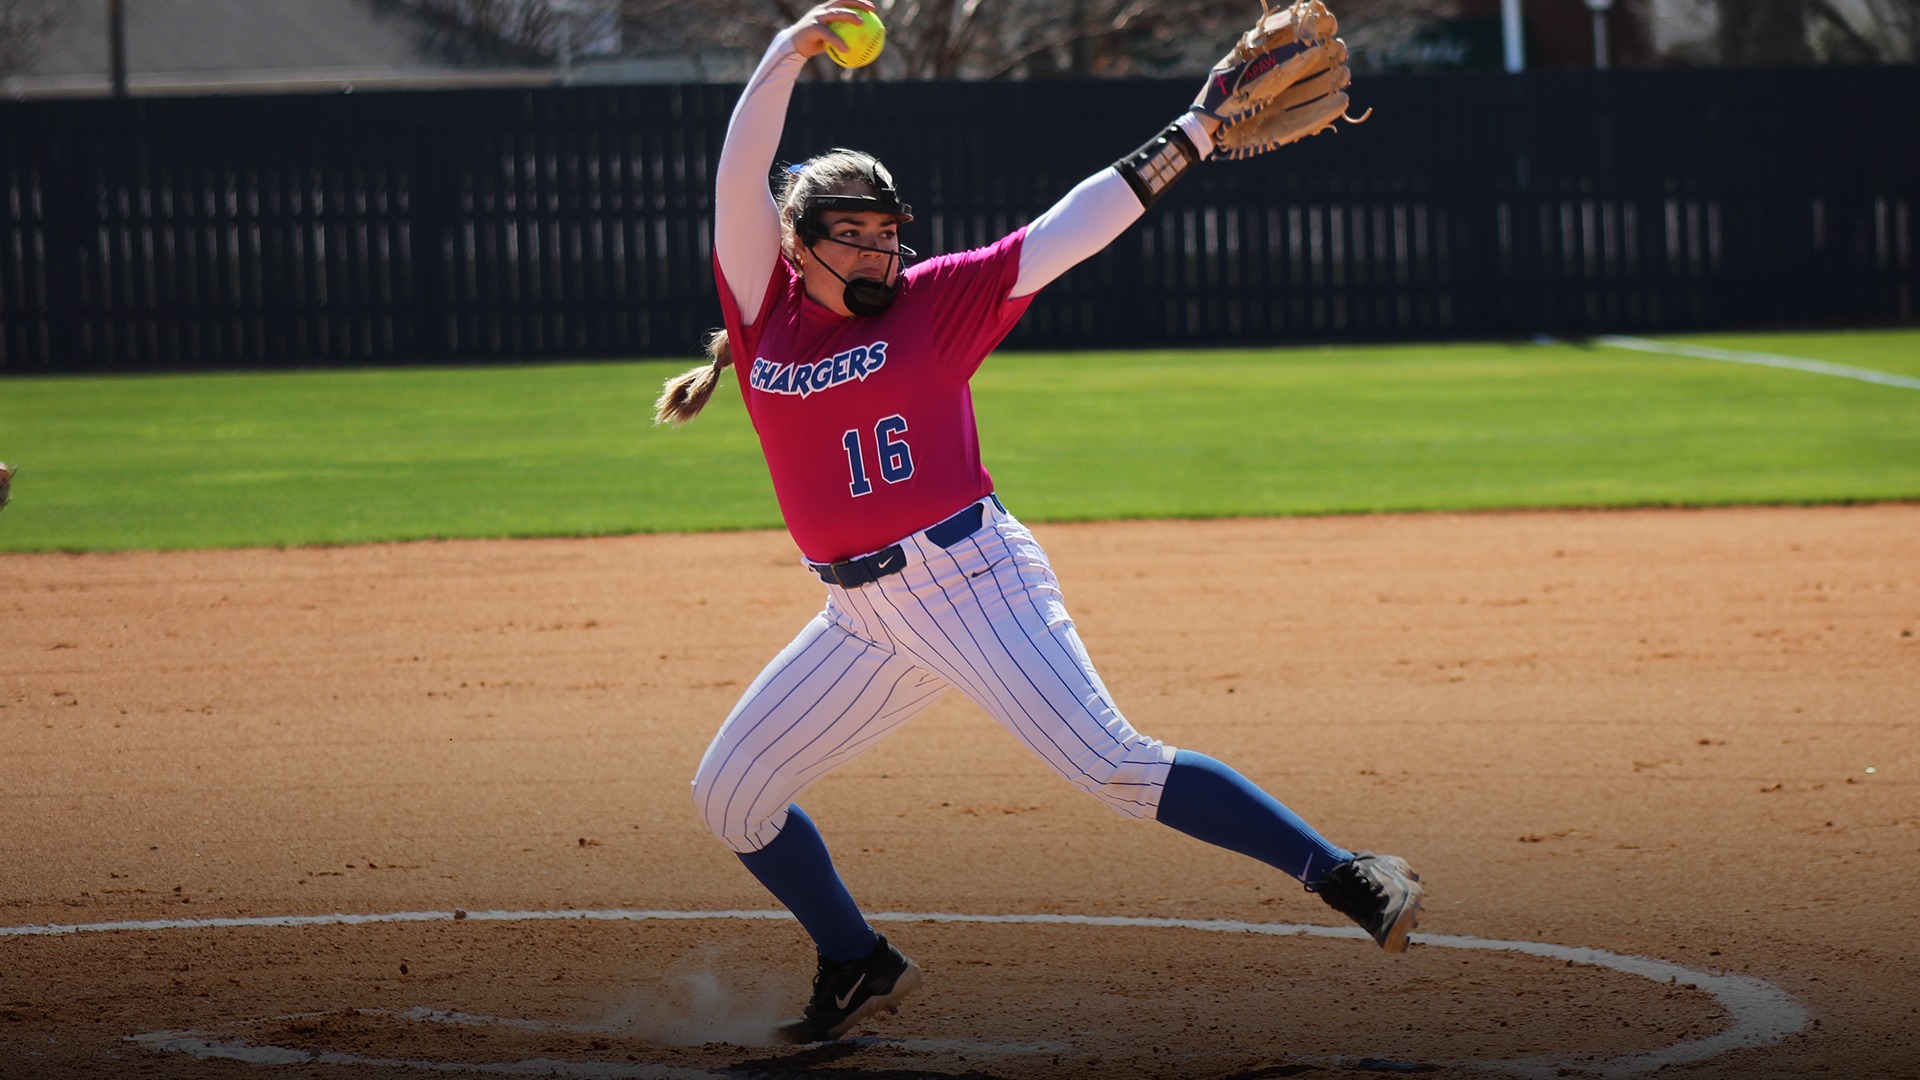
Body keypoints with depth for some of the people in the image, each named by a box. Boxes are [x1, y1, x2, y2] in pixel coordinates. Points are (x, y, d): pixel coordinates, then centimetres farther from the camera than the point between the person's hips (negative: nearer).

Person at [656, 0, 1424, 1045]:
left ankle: (1346, 878, -14)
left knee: (1115, 766, -15)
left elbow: (1071, 230, 0)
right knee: (728, 793, 6)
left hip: (971, 578, -5)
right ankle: (858, 967, 23)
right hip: (861, 620, 5)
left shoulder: (934, 301, 2)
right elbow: (738, 180, -3)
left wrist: (1193, 134, -5)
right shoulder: (765, 312, 8)